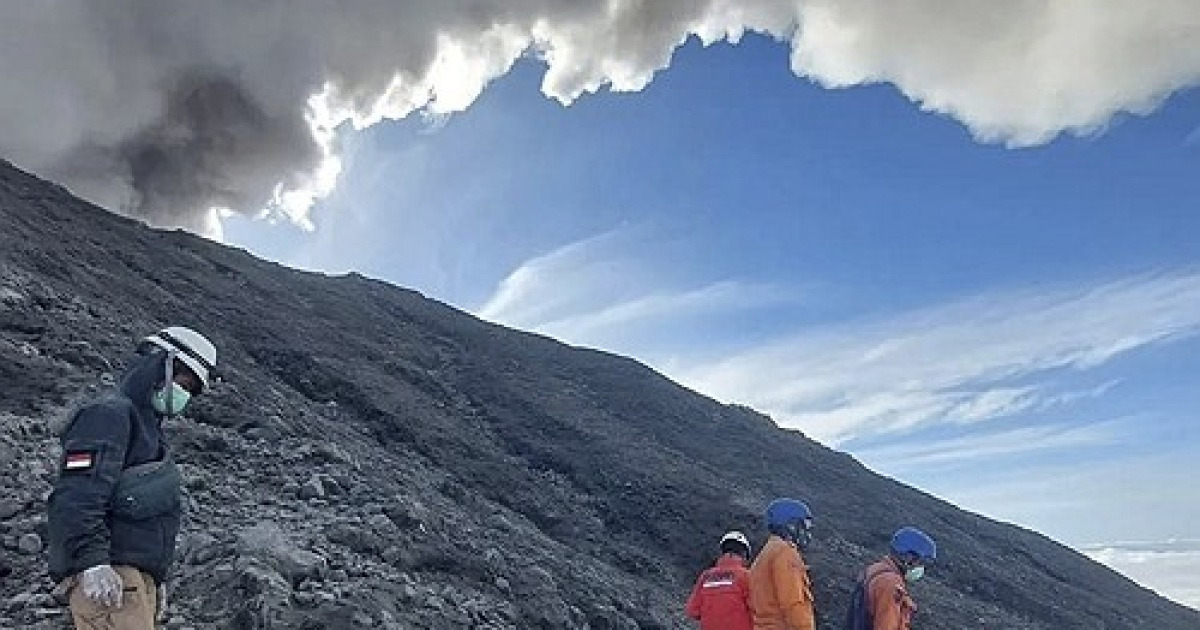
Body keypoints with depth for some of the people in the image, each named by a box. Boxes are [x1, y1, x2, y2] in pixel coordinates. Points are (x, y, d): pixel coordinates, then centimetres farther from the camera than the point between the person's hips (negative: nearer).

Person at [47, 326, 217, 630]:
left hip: (137, 579, 10)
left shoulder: (147, 425, 25)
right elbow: (74, 497, -20)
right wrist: (92, 562, -29)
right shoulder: (109, 413, -6)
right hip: (105, 577, -10)